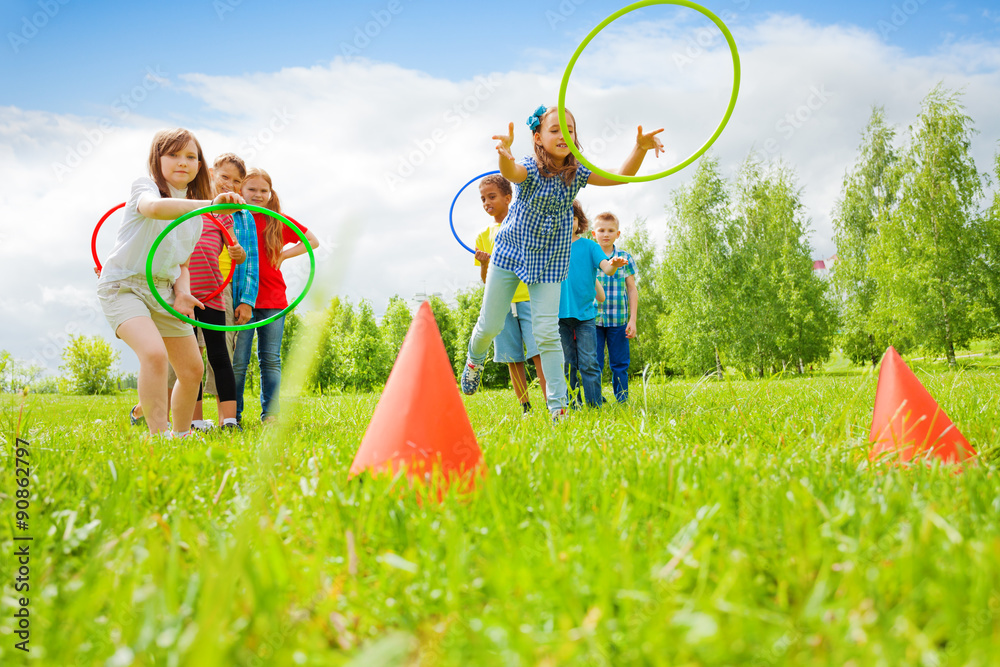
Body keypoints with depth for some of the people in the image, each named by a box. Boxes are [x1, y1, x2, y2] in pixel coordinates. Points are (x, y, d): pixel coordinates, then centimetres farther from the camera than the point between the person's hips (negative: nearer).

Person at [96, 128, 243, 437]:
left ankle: (181, 433, 30)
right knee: (155, 353, -30)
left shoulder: (196, 213, 11)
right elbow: (154, 207, -36)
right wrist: (210, 203, -50)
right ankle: (158, 434, -21)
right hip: (124, 284, -7)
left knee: (192, 369, 10)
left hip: (165, 290, 7)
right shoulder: (145, 185, -10)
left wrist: (182, 292, -4)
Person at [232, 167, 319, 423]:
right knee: (237, 361, -1)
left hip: (273, 299, 2)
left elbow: (313, 241, 16)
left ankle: (270, 414, 10)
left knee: (271, 359, 4)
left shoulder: (278, 222, 8)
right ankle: (233, 416, 8)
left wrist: (283, 255, 6)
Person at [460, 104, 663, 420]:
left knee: (547, 332, -6)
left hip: (549, 262, 1)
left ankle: (558, 405, 0)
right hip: (511, 252, -1)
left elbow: (621, 176, -16)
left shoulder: (577, 172, -6)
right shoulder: (530, 168, -16)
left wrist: (640, 148, -36)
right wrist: (505, 156, -66)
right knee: (490, 325, 7)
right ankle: (475, 359, 42)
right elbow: (511, 173, -41)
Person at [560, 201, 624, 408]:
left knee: (588, 362, -6)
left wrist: (614, 265, -33)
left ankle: (594, 405, -2)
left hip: (584, 313, -2)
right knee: (568, 363, 7)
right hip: (560, 313, 2)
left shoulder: (589, 246, 4)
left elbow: (606, 268, -10)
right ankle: (573, 405, 14)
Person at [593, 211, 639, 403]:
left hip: (618, 320, 1)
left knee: (620, 364, 5)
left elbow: (632, 290, 8)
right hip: (593, 318, 0)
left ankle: (622, 400, 14)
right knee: (594, 364, 0)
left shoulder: (625, 258, 6)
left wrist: (633, 320, 3)